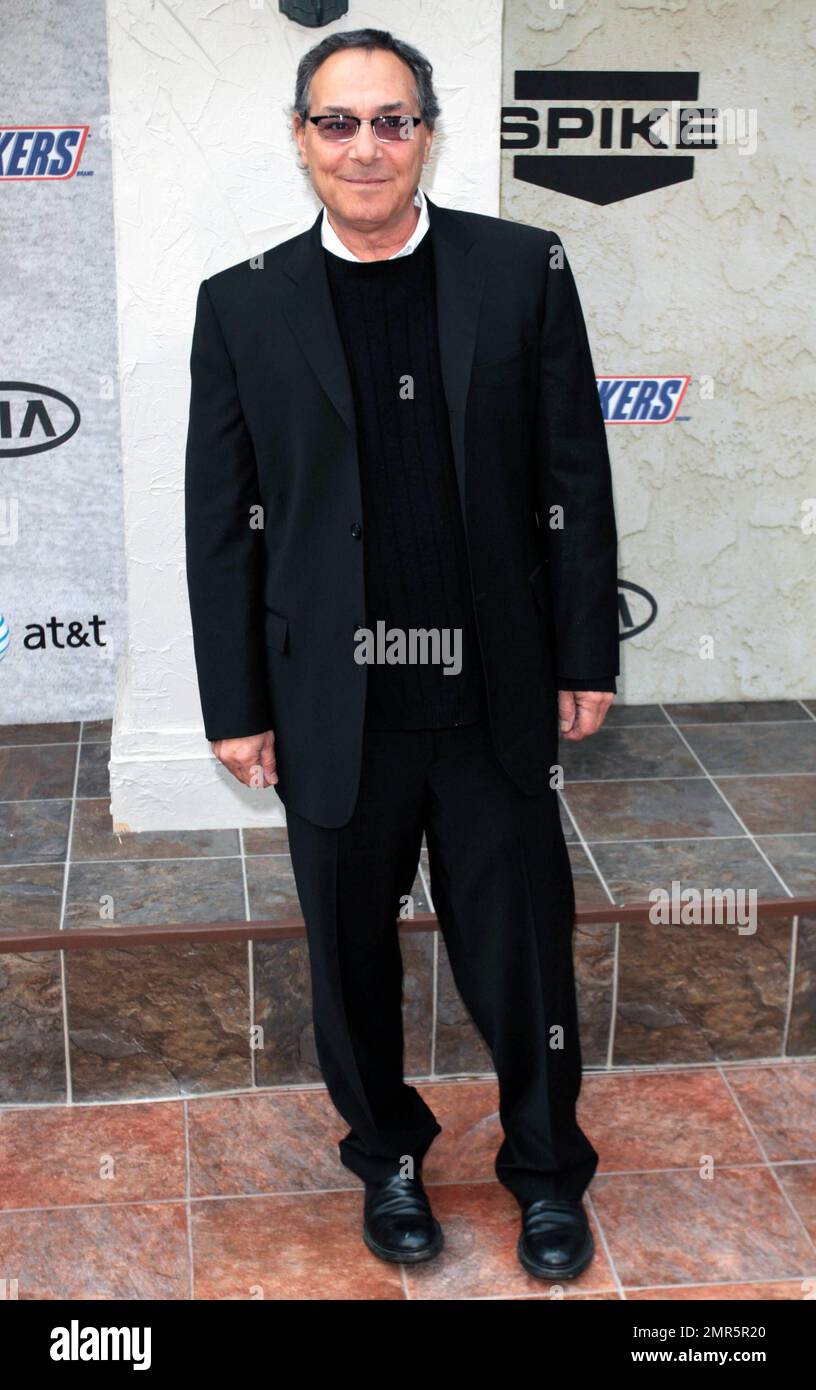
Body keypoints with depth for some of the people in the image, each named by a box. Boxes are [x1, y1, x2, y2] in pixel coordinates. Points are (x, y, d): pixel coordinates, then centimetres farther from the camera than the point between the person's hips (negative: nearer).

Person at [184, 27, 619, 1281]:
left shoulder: (526, 271, 0)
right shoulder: (244, 304, 1)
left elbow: (575, 480, 2)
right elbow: (220, 521, 2)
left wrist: (586, 657, 1)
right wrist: (235, 706, 0)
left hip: (496, 699, 0)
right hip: (334, 706, 1)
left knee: (523, 949, 11)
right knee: (353, 955, 15)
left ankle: (548, 1169, 34)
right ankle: (388, 1160, 39)